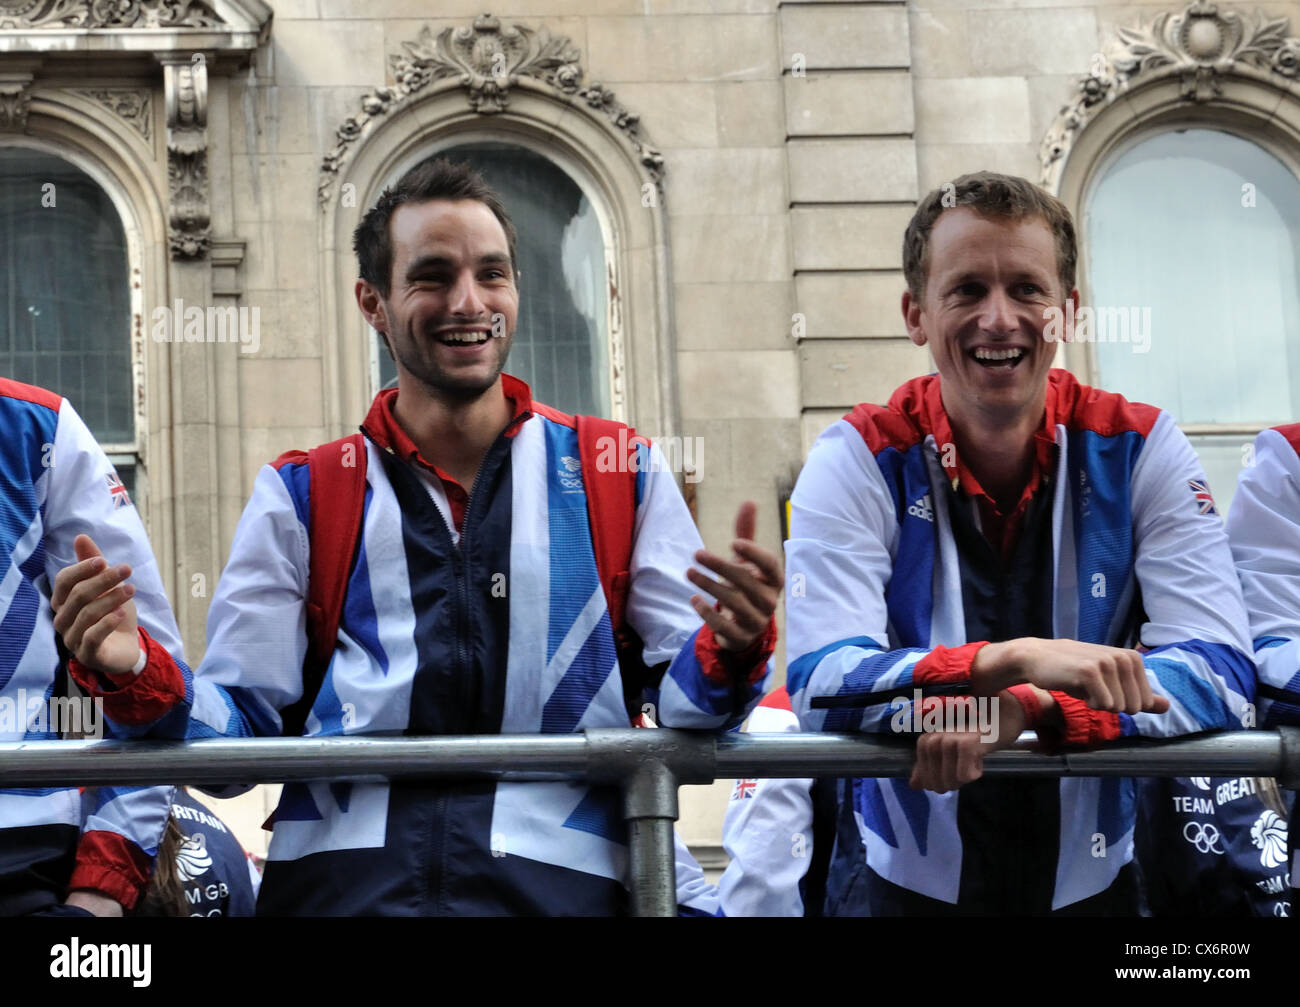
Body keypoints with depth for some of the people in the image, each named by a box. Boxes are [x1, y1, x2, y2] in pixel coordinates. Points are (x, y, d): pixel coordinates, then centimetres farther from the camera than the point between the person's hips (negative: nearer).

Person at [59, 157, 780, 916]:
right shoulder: (301, 495, 20)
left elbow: (680, 709, 16)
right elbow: (241, 738, 15)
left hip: (553, 872, 2)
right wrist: (138, 676, -5)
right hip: (340, 872, -1)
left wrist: (729, 651, -7)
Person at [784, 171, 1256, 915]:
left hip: (1099, 881, 1)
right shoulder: (861, 461, -1)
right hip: (911, 886, -1)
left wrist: (1029, 714, -22)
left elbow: (1220, 673, -5)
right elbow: (821, 684, -12)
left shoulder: (1141, 450, 2)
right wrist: (1014, 660, -28)